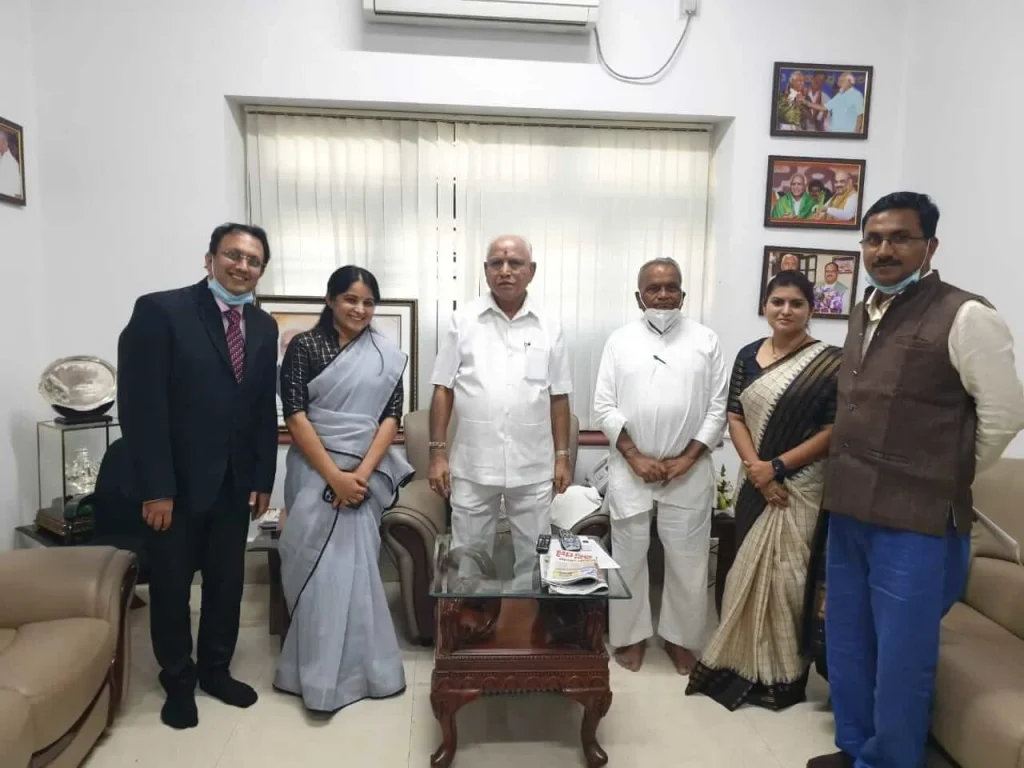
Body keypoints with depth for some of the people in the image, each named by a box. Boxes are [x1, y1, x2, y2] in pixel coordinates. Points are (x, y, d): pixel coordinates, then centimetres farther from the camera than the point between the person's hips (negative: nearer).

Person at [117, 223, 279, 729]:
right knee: (171, 586, 12)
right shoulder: (160, 311, -11)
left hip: (235, 482, 5)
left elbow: (265, 409, 7)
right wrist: (155, 486, -18)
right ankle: (178, 681, 34)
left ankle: (215, 670, 37)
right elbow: (140, 404, -15)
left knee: (227, 582, 16)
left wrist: (263, 478, 4)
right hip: (177, 481, -4)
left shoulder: (263, 328, 5)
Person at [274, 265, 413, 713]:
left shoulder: (387, 355, 6)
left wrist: (362, 472, -12)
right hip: (315, 470, -1)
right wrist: (334, 475, -15)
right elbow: (295, 416, -8)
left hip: (367, 472, 1)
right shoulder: (304, 347, -1)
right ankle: (319, 671, 17)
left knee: (354, 565, 2)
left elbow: (391, 417, 1)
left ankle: (352, 667, 19)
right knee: (319, 567, 0)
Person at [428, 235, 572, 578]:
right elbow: (443, 390, 0)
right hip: (472, 465, -1)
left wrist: (562, 456, 3)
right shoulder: (463, 321, -1)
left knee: (535, 559, 13)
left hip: (534, 468, 1)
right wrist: (437, 453, -4)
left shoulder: (549, 328, 3)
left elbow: (558, 397, 6)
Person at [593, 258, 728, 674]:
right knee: (629, 555, 9)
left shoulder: (706, 340, 3)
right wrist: (635, 456, -11)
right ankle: (631, 634, 27)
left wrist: (687, 458, -9)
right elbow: (604, 406, -2)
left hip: (689, 471, 0)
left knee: (687, 558, 9)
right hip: (630, 470, 0)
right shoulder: (620, 340, 2)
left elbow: (718, 407, 0)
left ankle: (681, 637, 28)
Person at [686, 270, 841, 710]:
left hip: (800, 487, -4)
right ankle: (745, 664, 27)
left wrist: (777, 466, -15)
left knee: (787, 576, 2)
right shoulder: (748, 356, 6)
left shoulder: (829, 362, -7)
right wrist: (755, 468, -10)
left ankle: (783, 674, 20)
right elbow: (735, 417, 4)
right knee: (749, 573, 11)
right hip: (754, 483, 4)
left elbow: (834, 430, -11)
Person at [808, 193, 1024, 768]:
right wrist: (854, 483, 14)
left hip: (916, 524, -7)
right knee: (846, 646, 19)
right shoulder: (862, 316, 11)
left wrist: (947, 483, 2)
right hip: (848, 513, 7)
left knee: (900, 661, 8)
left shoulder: (965, 317, -11)